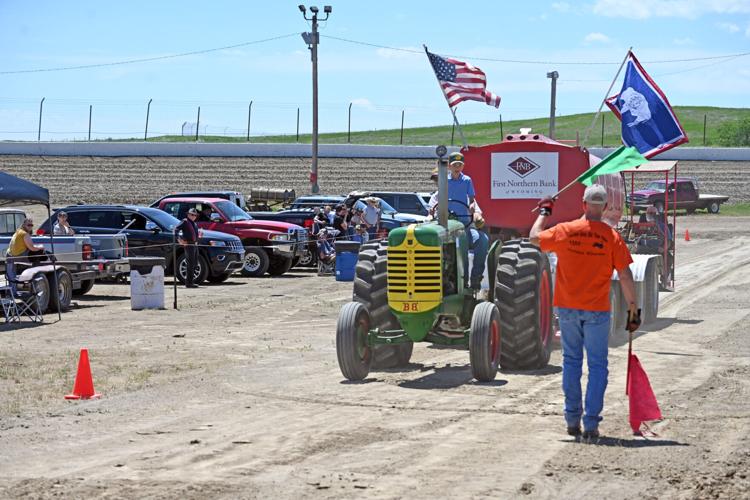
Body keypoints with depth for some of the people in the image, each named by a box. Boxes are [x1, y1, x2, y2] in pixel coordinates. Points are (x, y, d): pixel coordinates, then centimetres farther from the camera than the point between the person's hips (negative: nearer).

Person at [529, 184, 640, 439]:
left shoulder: (565, 231, -6)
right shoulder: (612, 237, -9)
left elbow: (534, 237, 11)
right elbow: (626, 277, -8)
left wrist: (544, 212, 27)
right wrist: (633, 309, 1)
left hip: (567, 308, 2)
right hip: (597, 311, -2)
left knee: (571, 361, 15)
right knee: (597, 365, 6)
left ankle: (572, 419, 16)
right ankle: (591, 423, 0)